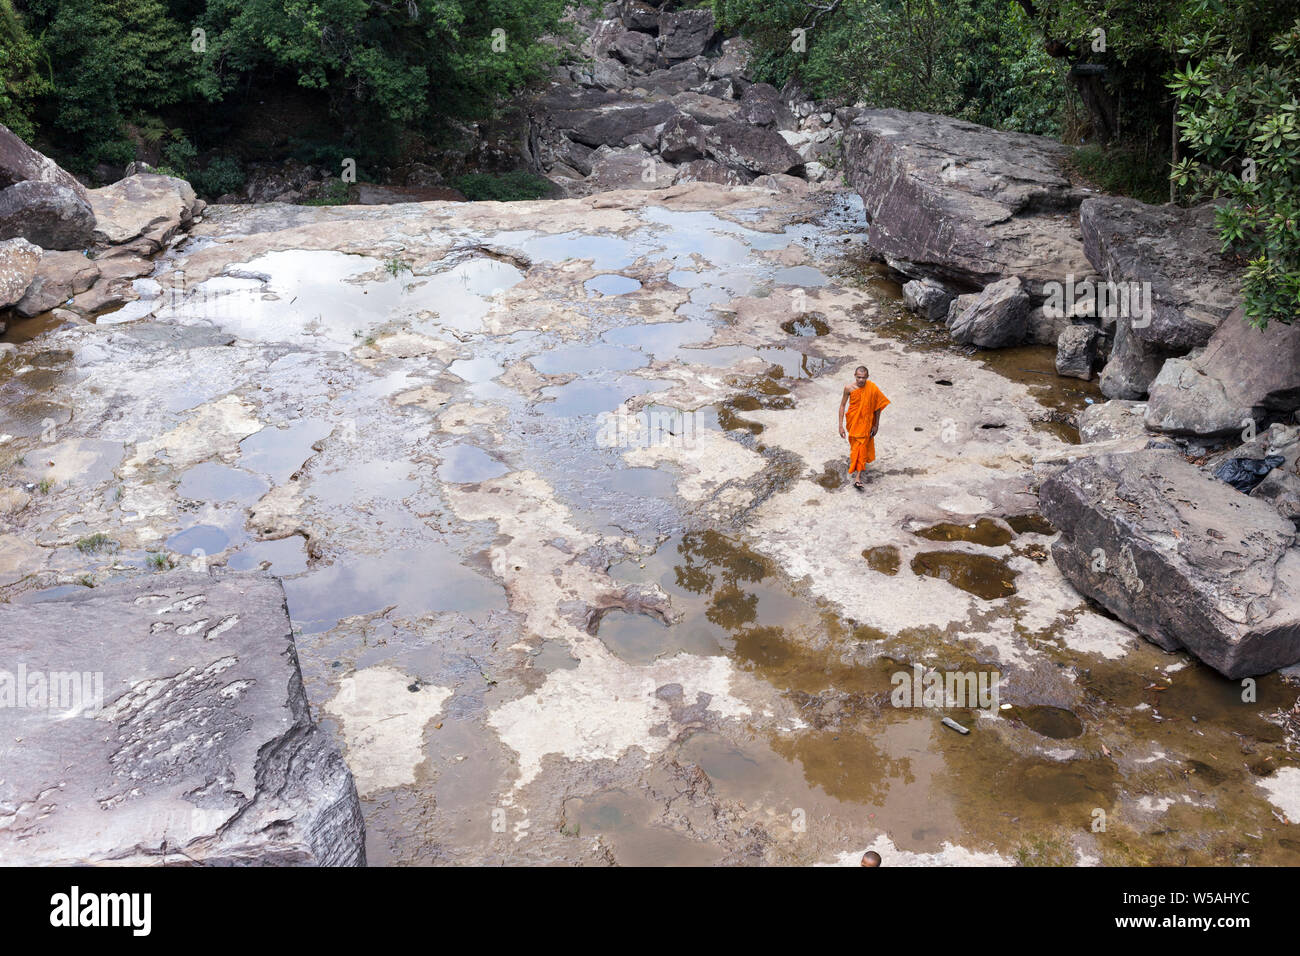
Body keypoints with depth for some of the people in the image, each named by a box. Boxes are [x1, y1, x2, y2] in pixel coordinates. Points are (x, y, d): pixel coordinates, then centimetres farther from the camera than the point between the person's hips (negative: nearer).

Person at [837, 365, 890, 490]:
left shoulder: (872, 388, -15)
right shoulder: (849, 388, -13)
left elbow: (877, 406, -3)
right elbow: (842, 406, -5)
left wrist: (876, 425, 1)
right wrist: (841, 426, -7)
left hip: (865, 423, -1)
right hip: (853, 422, 1)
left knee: (862, 448, -3)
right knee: (854, 445, 13)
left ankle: (857, 477, -2)